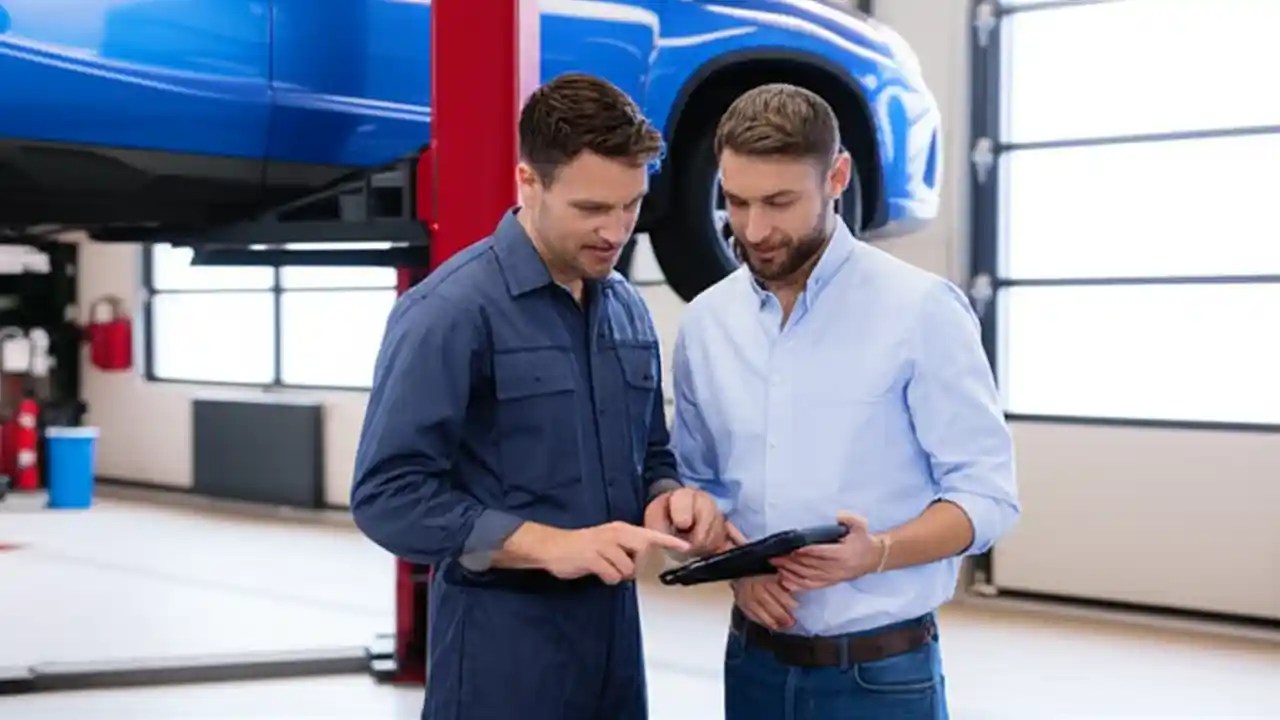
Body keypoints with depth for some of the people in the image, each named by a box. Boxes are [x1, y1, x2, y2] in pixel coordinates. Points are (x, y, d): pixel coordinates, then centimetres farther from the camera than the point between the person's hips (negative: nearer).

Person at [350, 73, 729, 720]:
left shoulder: (628, 309, 8)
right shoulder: (451, 310, -14)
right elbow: (389, 495, -19)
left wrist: (669, 498, -5)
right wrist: (551, 545, -25)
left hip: (613, 624, 7)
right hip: (503, 639, -7)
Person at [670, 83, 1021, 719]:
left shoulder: (921, 309, -11)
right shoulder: (705, 322, 3)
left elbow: (986, 494, -10)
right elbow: (697, 482, 10)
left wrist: (876, 552, -26)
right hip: (753, 659, 4)